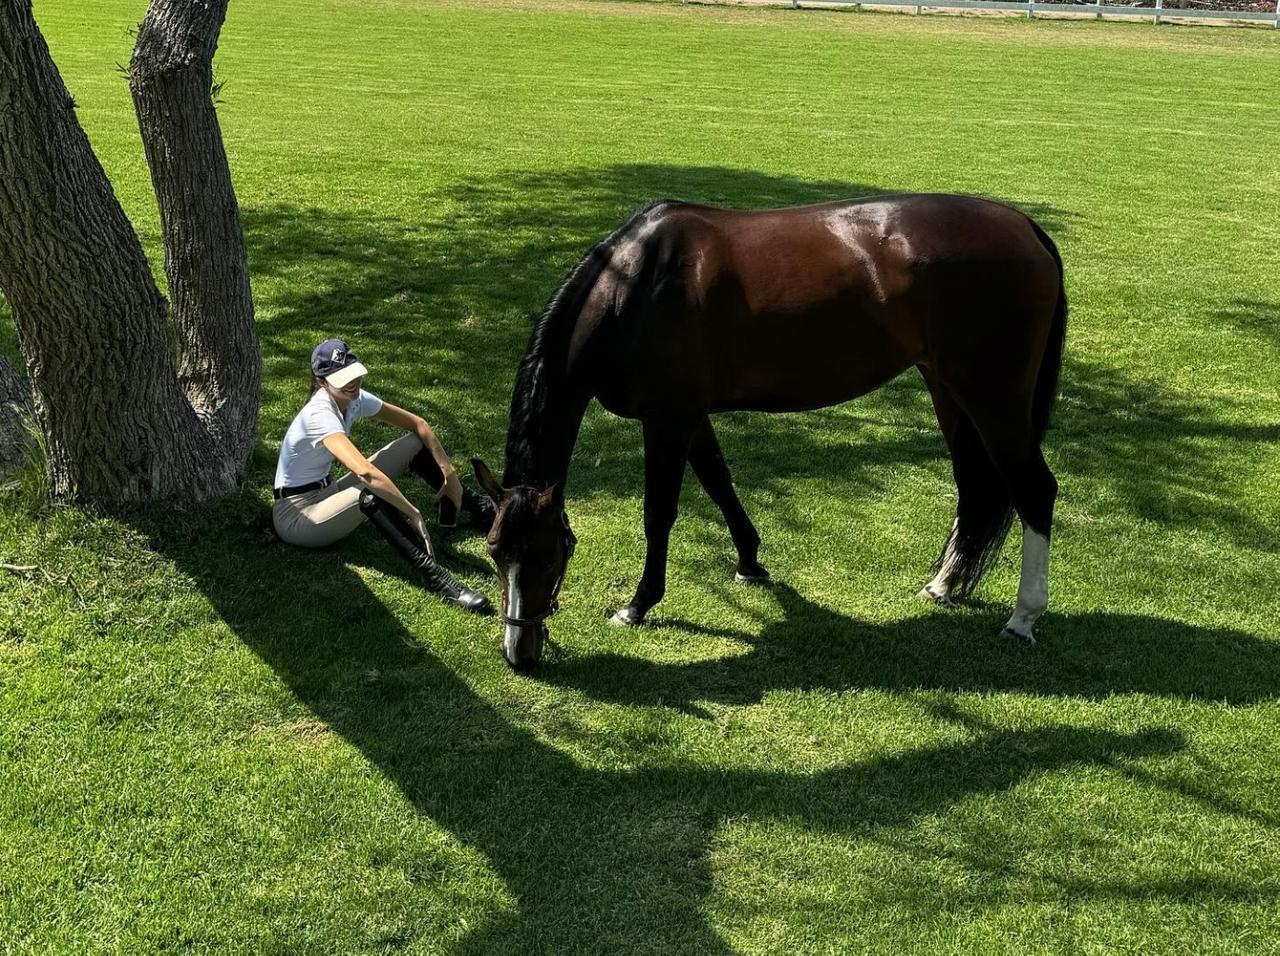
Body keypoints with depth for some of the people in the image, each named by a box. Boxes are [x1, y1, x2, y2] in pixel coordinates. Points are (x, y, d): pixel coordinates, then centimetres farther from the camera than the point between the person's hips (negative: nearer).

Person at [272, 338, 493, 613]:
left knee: (415, 444, 0)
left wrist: (448, 471, -5)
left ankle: (476, 509, 10)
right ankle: (433, 575, -41)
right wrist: (413, 515, -41)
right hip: (295, 515, -9)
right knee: (372, 495, -40)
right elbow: (365, 472, -44)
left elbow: (417, 423, 3)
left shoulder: (354, 399, -5)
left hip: (326, 493, 9)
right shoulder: (320, 415, -30)